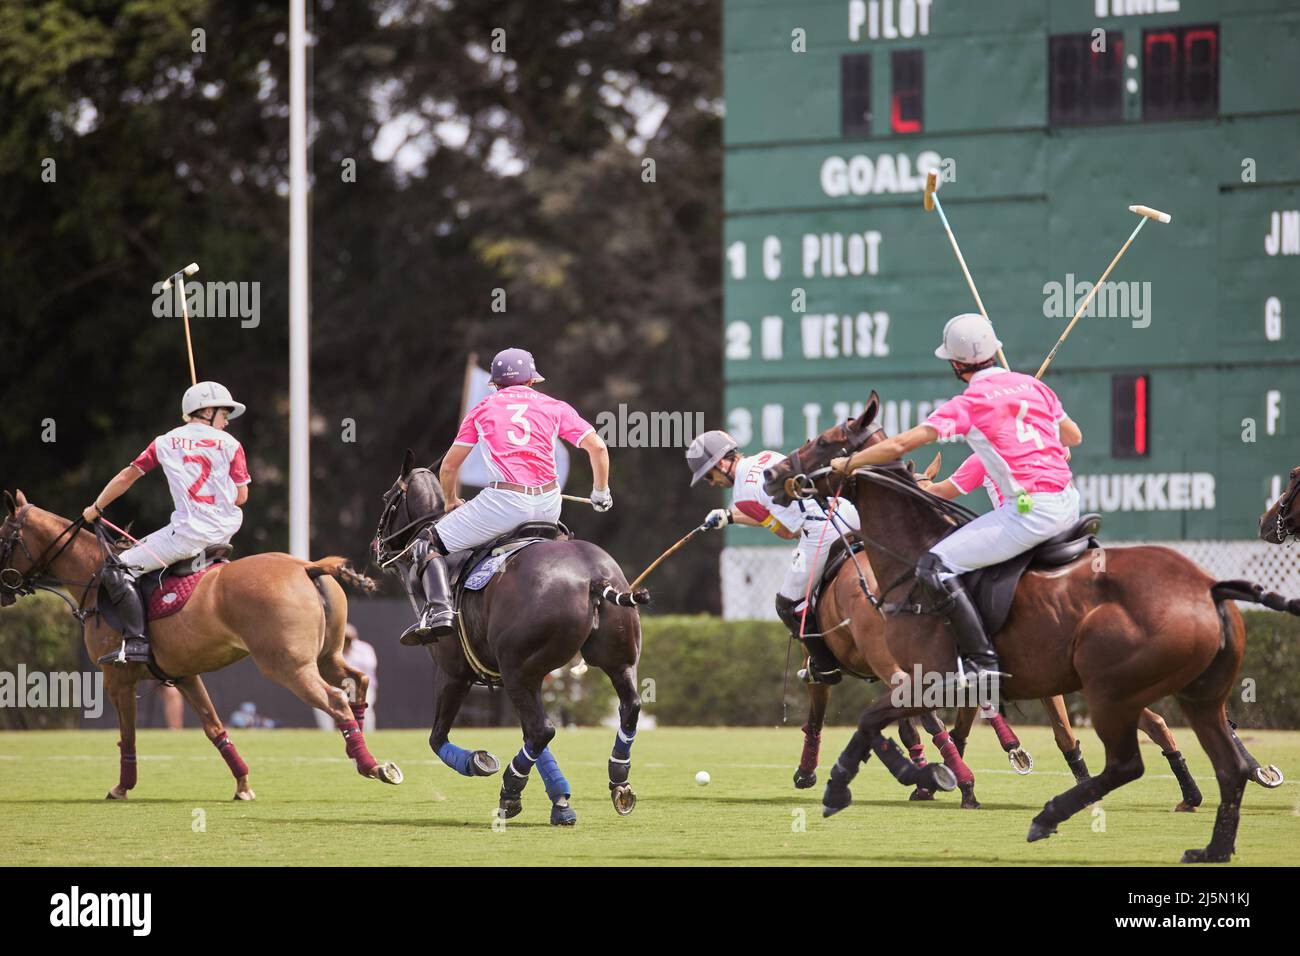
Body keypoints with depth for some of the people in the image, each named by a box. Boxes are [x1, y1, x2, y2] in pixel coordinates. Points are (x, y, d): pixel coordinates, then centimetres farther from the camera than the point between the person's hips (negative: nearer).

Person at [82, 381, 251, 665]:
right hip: (225, 530, 3)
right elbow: (241, 496, 8)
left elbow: (127, 476, 16)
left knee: (117, 570, -3)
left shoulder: (165, 442, 11)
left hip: (188, 533, -3)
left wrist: (96, 508, 29)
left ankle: (135, 642, -23)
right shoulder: (230, 444, 9)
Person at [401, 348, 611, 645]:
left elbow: (449, 468, 20)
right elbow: (597, 447, 9)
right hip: (548, 504, 3)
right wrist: (601, 494, 24)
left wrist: (452, 503, 39)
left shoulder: (483, 409, 15)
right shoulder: (554, 407, 15)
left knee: (428, 543, 6)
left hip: (504, 502, -3)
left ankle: (438, 608, -16)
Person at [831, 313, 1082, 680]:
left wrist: (848, 463, 6)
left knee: (935, 566, -6)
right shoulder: (1033, 386, 12)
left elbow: (898, 446, -8)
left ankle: (982, 661, -14)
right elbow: (1073, 436, 27)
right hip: (1068, 503, 8)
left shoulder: (968, 404, -6)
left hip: (1030, 509, -8)